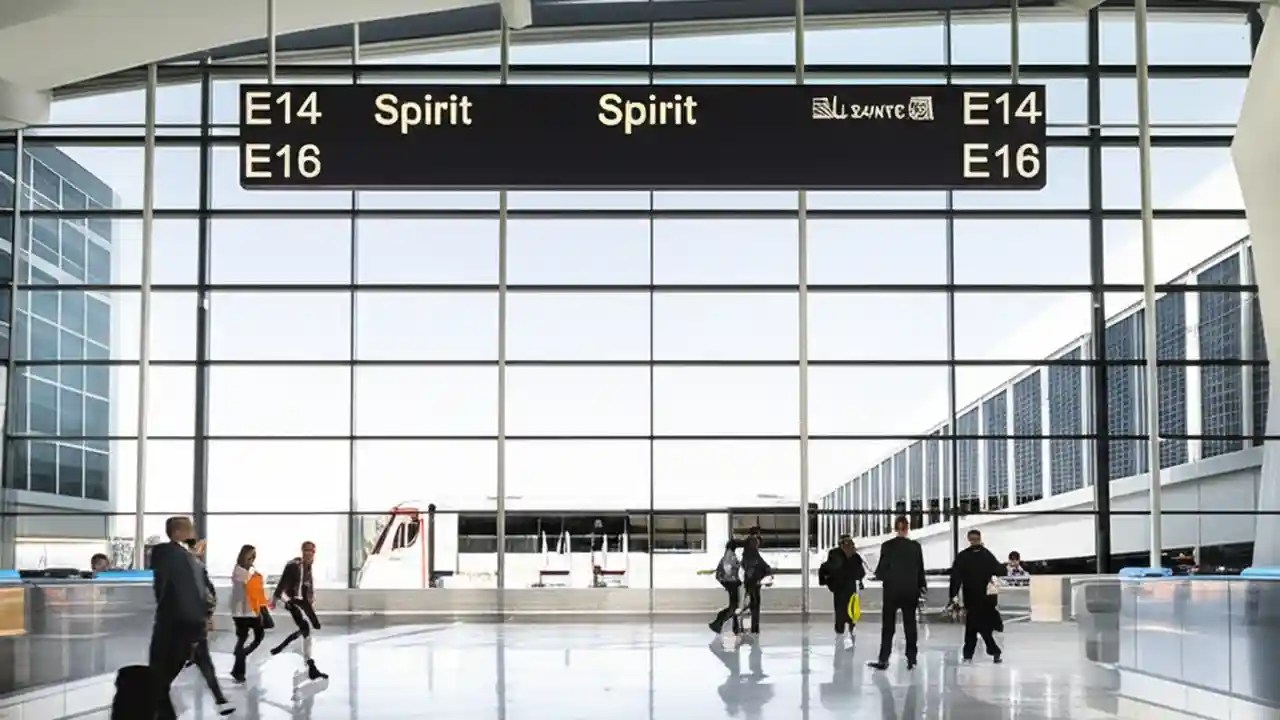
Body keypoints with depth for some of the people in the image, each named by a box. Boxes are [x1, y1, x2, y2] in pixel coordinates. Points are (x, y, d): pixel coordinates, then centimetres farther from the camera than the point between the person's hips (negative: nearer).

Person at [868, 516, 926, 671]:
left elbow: (882, 569, -8)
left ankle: (883, 660, -1)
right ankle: (911, 660, 11)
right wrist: (922, 586, 14)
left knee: (888, 626, 3)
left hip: (892, 590, -1)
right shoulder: (915, 546, -3)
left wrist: (878, 575, 14)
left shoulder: (887, 546, -8)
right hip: (911, 590, 1)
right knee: (910, 625, 10)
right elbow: (920, 570, 2)